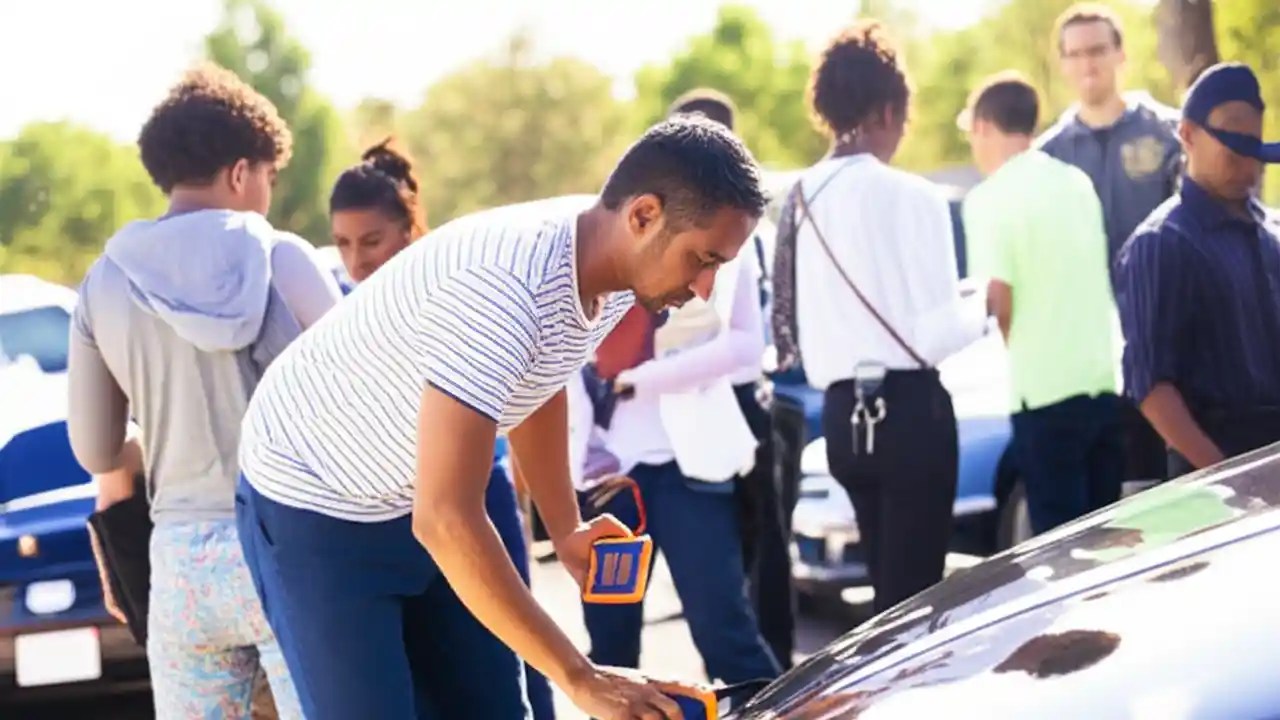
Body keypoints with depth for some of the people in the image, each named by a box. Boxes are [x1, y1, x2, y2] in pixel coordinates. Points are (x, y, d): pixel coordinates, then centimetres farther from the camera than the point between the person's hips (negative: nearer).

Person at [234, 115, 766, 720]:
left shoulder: (610, 268, -9)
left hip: (419, 504, 8)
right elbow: (445, 520, -39)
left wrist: (565, 529, 5)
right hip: (314, 505, -8)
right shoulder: (504, 289, -37)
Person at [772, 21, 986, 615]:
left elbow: (788, 323, 9)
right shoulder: (910, 196, -11)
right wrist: (979, 314, 7)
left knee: (888, 586, 16)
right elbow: (936, 332, -13)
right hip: (909, 407, -6)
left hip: (841, 413, 6)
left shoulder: (798, 200, 7)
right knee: (913, 591, -3)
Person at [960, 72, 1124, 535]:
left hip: (1047, 388, -7)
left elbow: (1000, 300, -13)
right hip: (1106, 379, 7)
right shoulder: (1078, 181, 12)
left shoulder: (990, 197, -9)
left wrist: (1015, 342, 7)